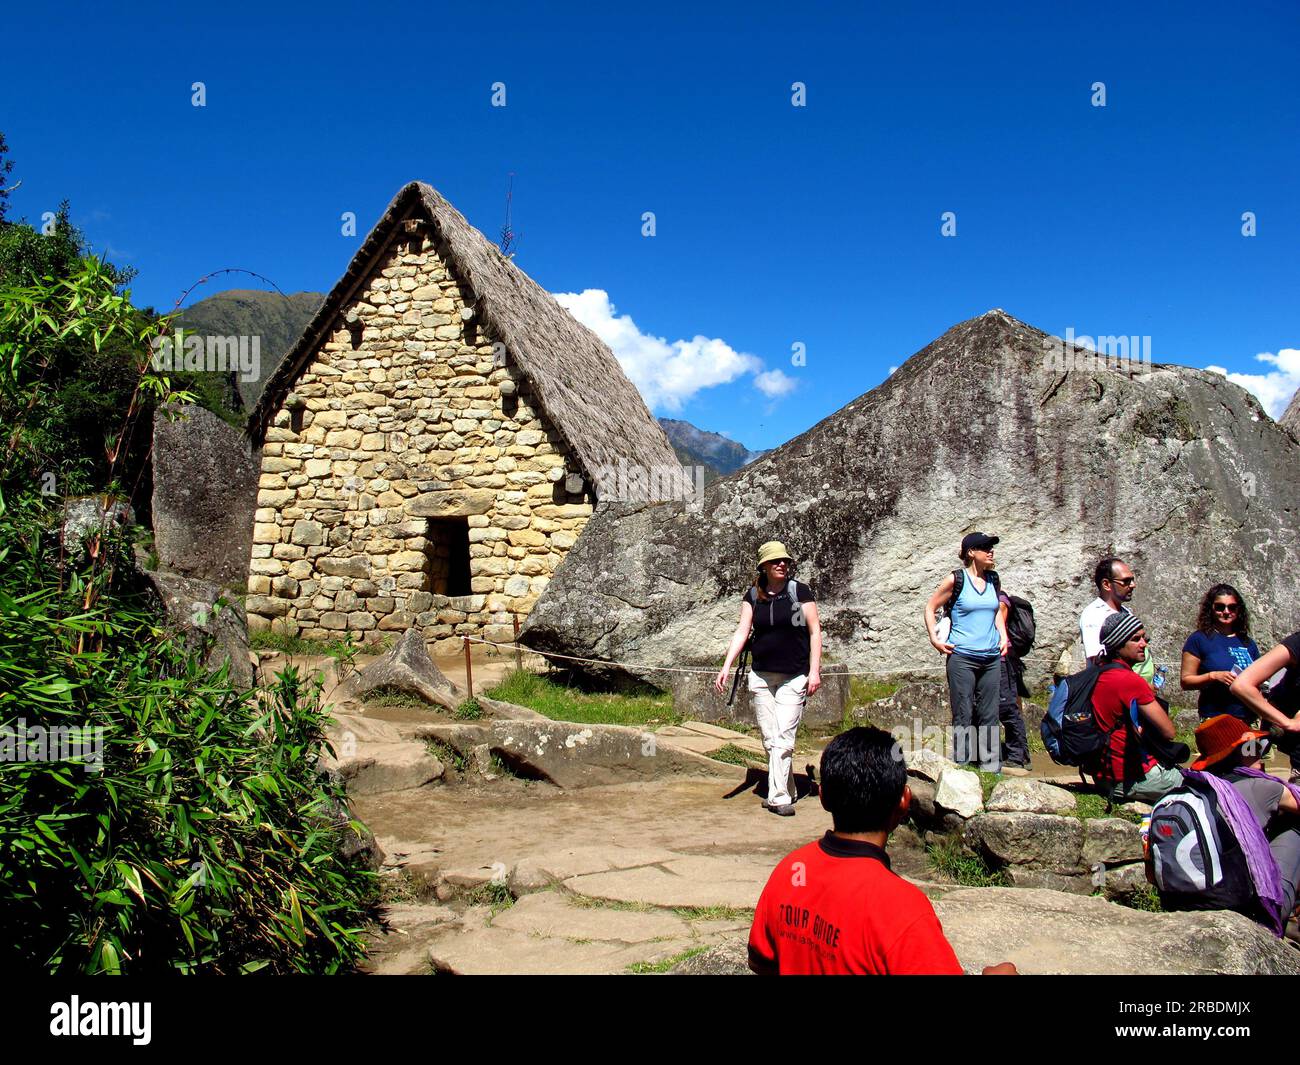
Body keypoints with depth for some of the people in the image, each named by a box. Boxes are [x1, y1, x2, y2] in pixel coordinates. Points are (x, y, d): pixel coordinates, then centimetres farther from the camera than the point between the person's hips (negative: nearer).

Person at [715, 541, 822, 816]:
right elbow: (742, 632, 1)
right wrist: (726, 667, -9)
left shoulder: (800, 591, -3)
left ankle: (778, 796, -6)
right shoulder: (753, 596, 5)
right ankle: (786, 789, 20)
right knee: (769, 739, 7)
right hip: (761, 677, 4)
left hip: (793, 677, -3)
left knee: (783, 737, -10)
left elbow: (815, 631, -2)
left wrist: (814, 671, -8)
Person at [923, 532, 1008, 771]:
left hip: (992, 658, 5)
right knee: (963, 716, -1)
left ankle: (991, 767, 17)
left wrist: (1003, 636, 13)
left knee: (989, 715, 9)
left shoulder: (993, 580, 9)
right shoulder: (956, 580, -5)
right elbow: (930, 607, 3)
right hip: (962, 657, -5)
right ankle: (961, 767, 5)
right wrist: (934, 638, -5)